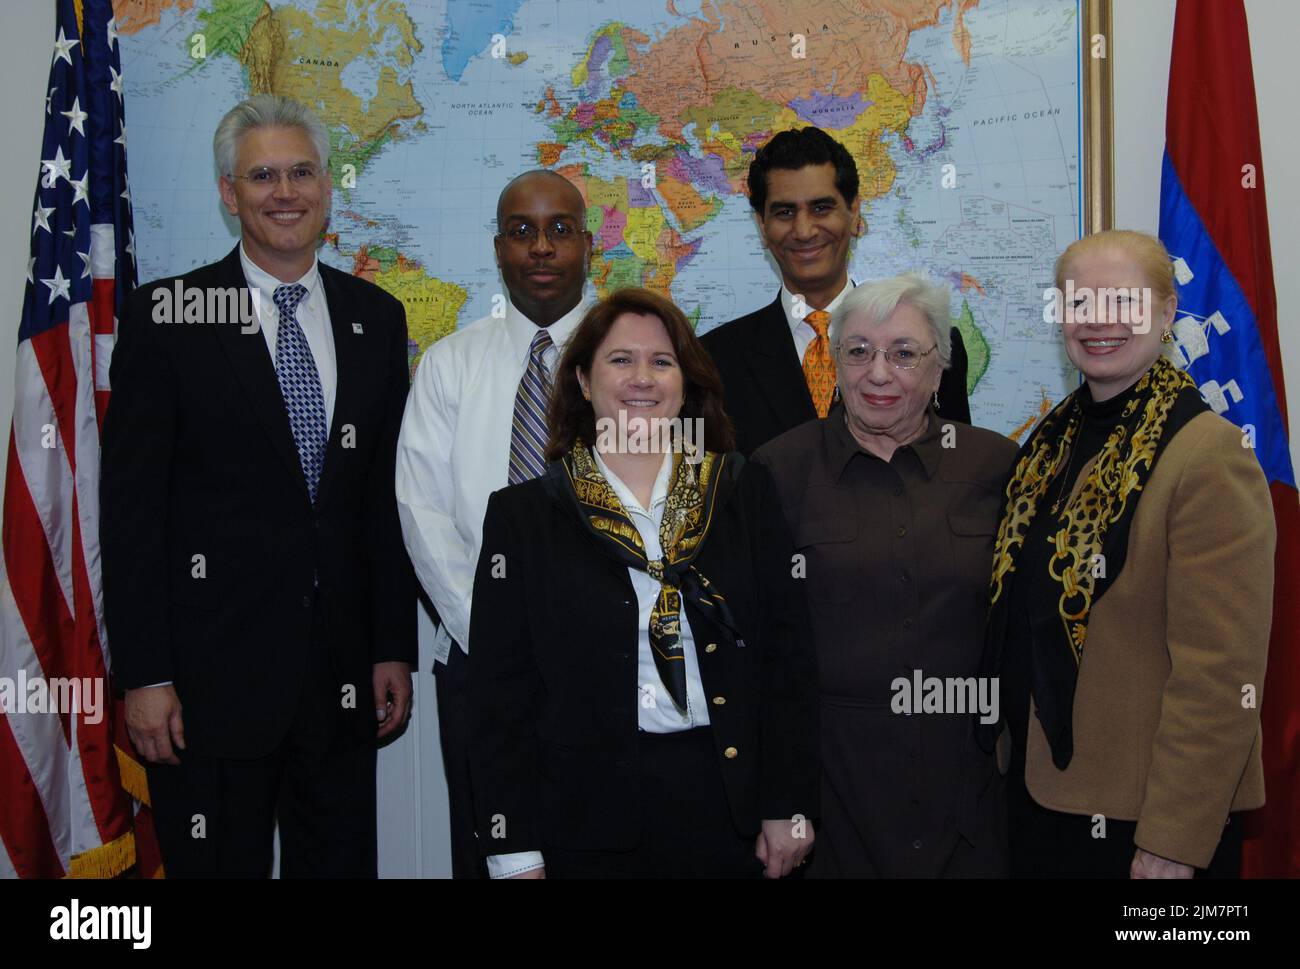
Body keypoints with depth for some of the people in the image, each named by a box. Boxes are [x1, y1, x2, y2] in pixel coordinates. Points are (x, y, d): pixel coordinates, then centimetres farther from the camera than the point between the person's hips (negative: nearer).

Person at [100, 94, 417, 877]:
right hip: (212, 673, -3)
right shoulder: (167, 317, -4)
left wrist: (394, 648, 7)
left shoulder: (377, 318, 8)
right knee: (219, 864, 7)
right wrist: (145, 675, -10)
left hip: (344, 671, 4)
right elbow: (131, 506, -6)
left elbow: (388, 493, 10)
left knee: (341, 861, 12)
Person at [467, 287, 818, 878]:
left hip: (729, 807, 2)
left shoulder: (744, 492, 4)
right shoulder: (524, 514, 0)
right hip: (590, 819, -1)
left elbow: (786, 657, 3)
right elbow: (501, 692, -2)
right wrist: (517, 852, -5)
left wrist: (789, 809, 0)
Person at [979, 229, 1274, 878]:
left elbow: (1220, 675, -20)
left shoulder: (1210, 455, -17)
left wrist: (1173, 844, -20)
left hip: (1140, 818, -7)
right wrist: (1009, 752, 9)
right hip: (1039, 788, 7)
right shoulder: (1052, 442, 6)